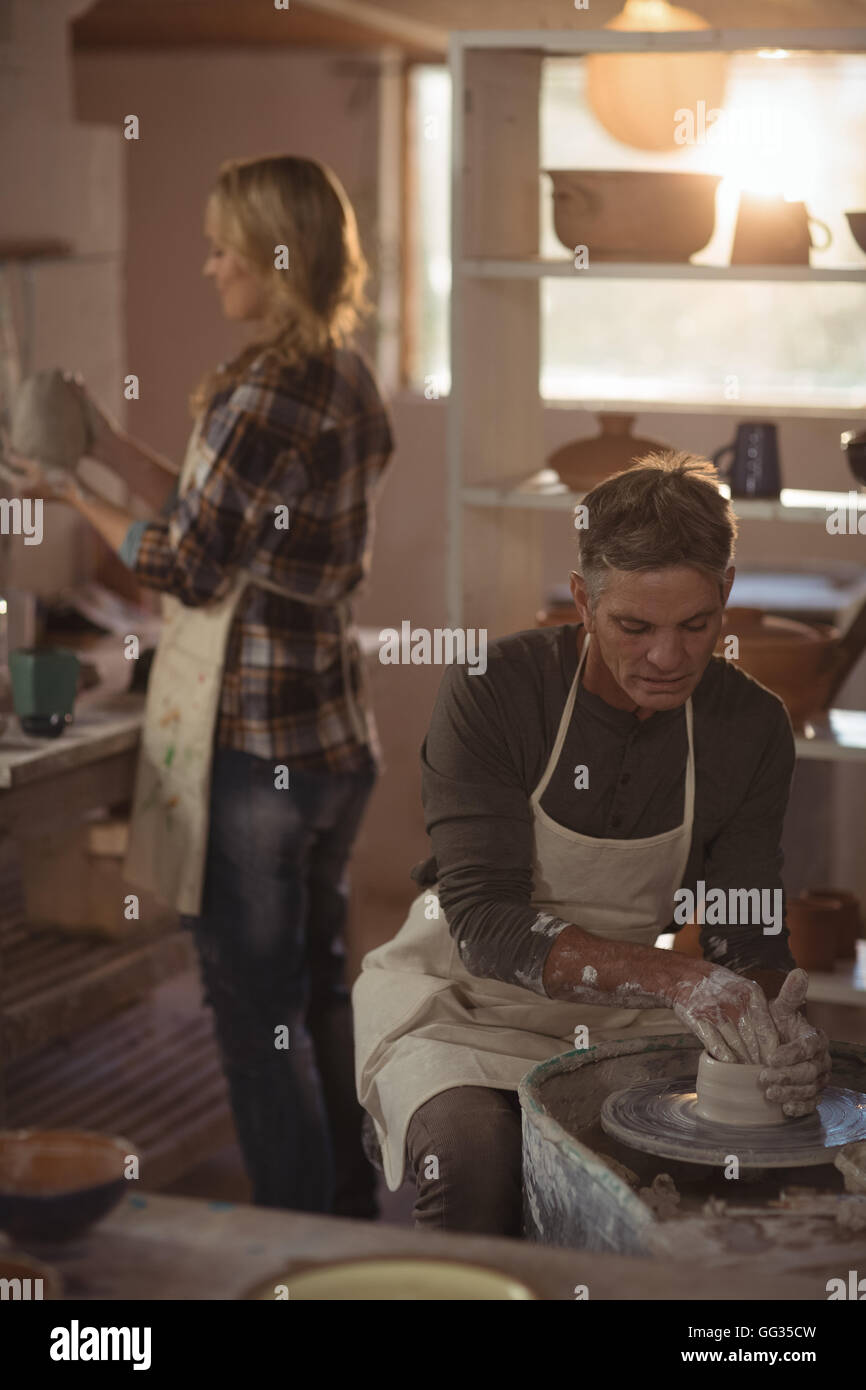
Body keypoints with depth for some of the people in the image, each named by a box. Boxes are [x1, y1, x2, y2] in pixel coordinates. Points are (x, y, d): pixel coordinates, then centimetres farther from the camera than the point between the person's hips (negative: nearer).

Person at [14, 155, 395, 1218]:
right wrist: (108, 445, 13)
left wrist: (76, 497, -3)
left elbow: (192, 566, -15)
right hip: (335, 733, 9)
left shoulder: (264, 391, -19)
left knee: (256, 1009, 2)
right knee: (316, 989, 20)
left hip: (249, 742, -9)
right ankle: (350, 1217, 32)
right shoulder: (350, 383, 8)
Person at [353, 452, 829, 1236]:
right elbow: (483, 920, -23)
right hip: (464, 996, -4)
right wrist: (673, 978, -36)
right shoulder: (493, 690, -18)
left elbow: (750, 935, -4)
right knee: (476, 1156, -33)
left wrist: (776, 1023, -28)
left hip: (622, 1012, 4)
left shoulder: (751, 725, -6)